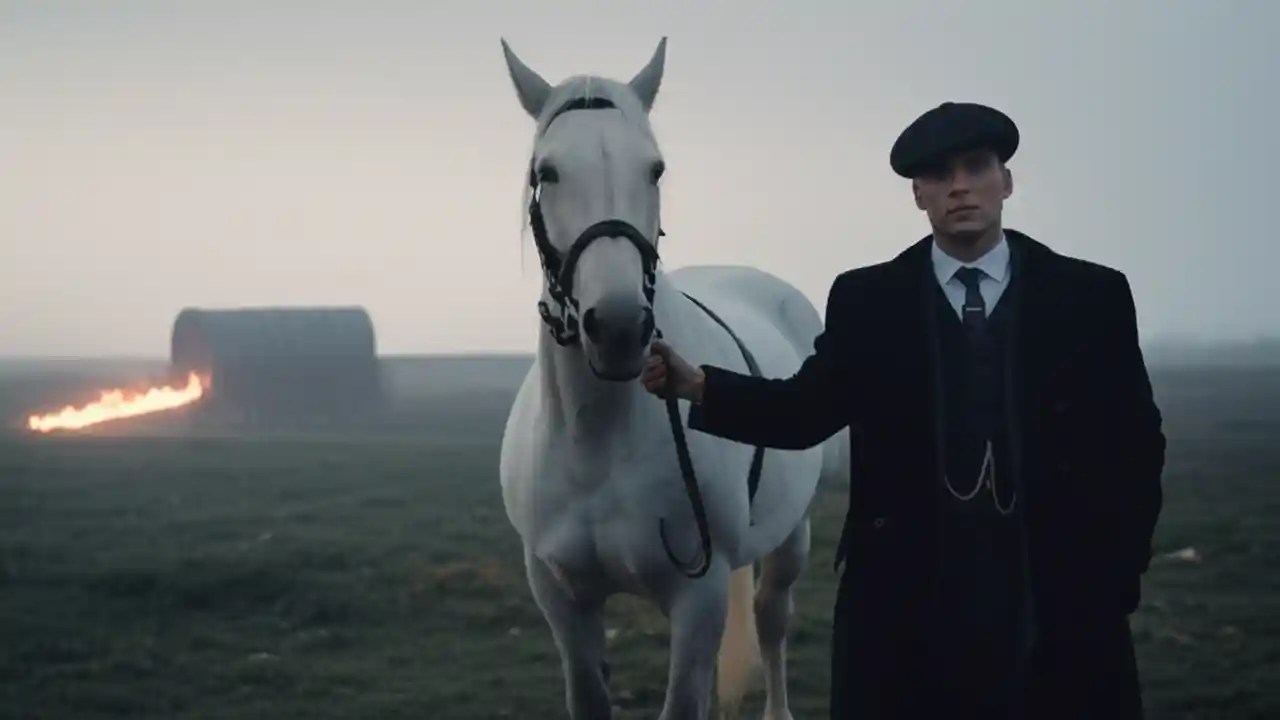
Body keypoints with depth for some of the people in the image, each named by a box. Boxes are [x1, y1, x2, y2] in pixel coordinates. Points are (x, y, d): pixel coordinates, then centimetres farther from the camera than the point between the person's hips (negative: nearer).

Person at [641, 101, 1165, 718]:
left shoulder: (1091, 297, 2)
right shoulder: (865, 301, 5)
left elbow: (1135, 443, 3)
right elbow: (808, 408, 0)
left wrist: (1114, 580, -4)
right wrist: (695, 385, -15)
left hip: (1059, 601, 0)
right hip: (903, 600, 0)